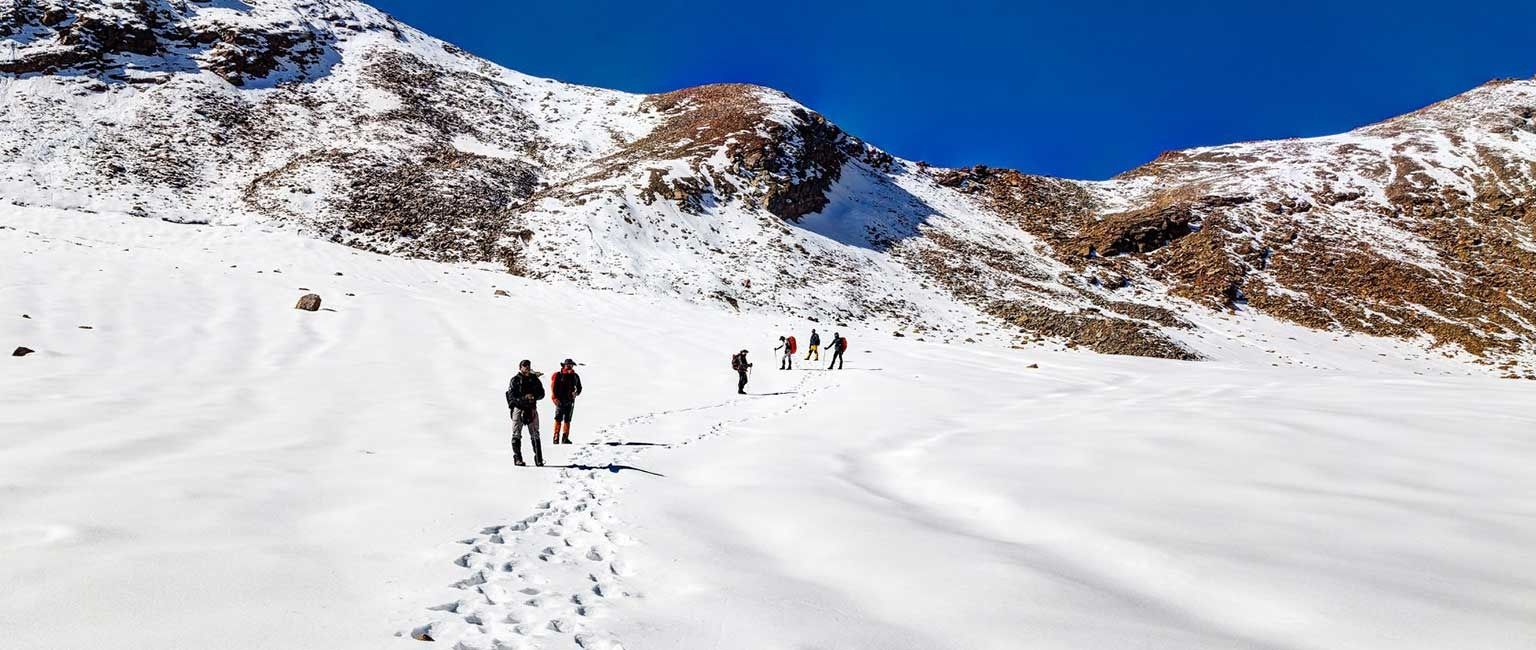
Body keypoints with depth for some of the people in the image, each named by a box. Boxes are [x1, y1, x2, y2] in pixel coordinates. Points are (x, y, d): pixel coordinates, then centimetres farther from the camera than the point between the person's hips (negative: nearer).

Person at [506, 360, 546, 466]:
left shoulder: (534, 379, 10)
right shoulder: (515, 380, 1)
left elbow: (541, 393, 10)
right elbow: (511, 396, -6)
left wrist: (533, 396, -11)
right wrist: (524, 398, -20)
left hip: (532, 409, 3)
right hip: (518, 408, -3)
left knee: (535, 435, 4)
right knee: (516, 435, -1)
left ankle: (539, 459, 7)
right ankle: (517, 458, 4)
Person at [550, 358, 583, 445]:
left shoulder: (575, 376, 12)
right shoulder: (558, 375, -1)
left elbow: (579, 388, 21)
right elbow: (553, 387, -3)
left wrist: (576, 393, 0)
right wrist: (555, 398, -14)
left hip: (570, 401, 4)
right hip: (560, 401, -4)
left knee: (567, 420, 6)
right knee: (558, 419, -10)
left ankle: (565, 438, 10)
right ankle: (556, 438, -9)